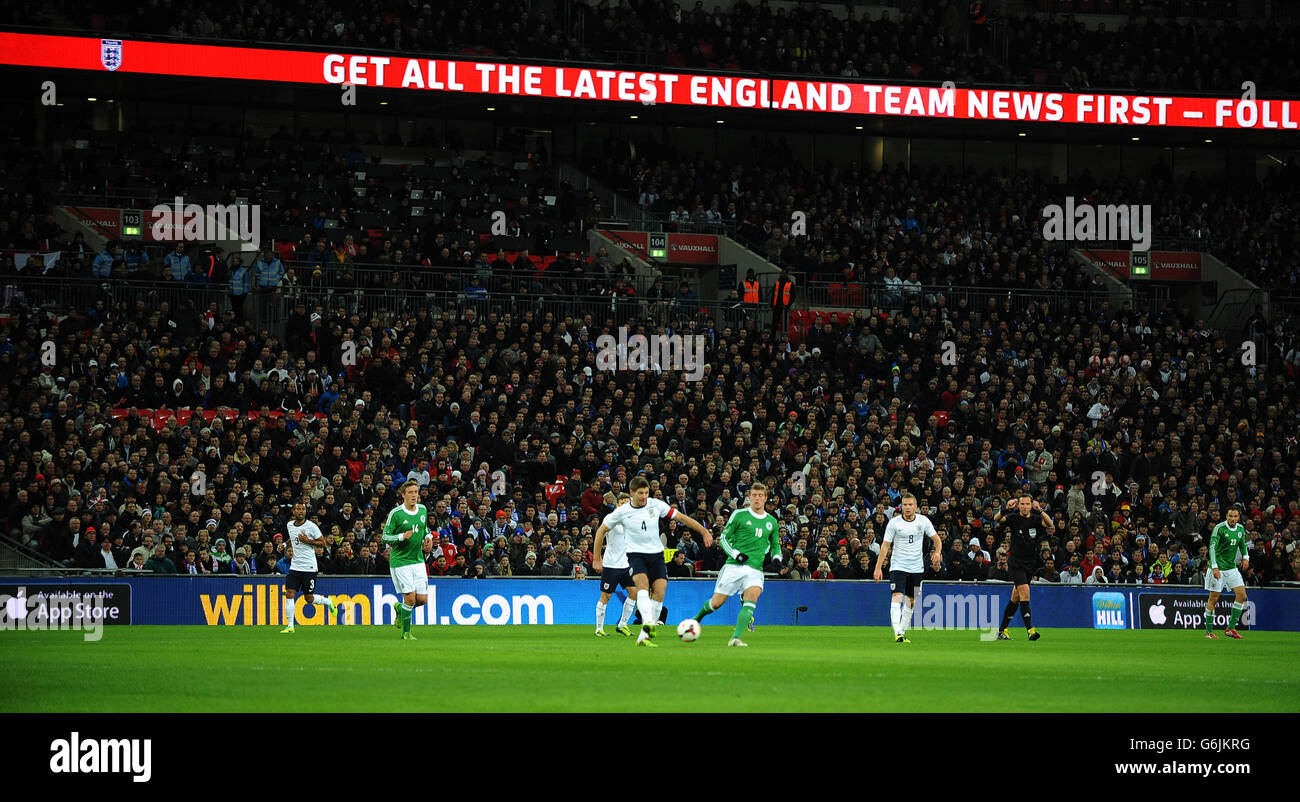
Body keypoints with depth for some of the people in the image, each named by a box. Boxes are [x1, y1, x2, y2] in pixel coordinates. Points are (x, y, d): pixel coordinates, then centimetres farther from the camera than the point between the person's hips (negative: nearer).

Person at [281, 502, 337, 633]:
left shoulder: (311, 526, -9)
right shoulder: (289, 525, 7)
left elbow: (323, 543, -6)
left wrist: (307, 541, -19)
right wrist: (288, 550, 10)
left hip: (309, 567, -4)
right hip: (295, 567, 4)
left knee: (309, 599, 2)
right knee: (289, 594, -9)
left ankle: (328, 602, 32)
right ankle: (290, 626, -3)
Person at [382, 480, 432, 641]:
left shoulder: (423, 510, 7)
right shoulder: (396, 513, -10)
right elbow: (385, 536, -8)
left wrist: (428, 537, 2)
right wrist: (402, 536, -24)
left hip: (418, 559, 6)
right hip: (400, 560, -6)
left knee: (422, 598, 1)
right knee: (410, 598, -10)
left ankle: (400, 608, 30)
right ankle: (406, 633, 5)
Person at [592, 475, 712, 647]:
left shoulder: (656, 505, -3)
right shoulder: (622, 512, -6)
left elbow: (681, 517, 1)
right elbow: (601, 530, 7)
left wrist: (704, 531, -5)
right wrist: (597, 558, 9)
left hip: (656, 554, 2)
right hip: (636, 554, -2)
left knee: (659, 591, -13)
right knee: (642, 583, -30)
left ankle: (644, 636, -7)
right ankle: (648, 623, -49)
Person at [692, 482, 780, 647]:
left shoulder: (772, 522, 14)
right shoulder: (739, 515, 3)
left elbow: (775, 544, 27)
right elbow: (723, 537, 4)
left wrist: (776, 557, 6)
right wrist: (735, 553, -11)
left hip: (755, 569, 2)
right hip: (734, 566, -2)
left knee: (752, 597, -26)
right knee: (716, 603, -1)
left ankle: (735, 638, -32)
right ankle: (698, 617, 33)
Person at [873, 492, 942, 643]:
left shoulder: (923, 521, 0)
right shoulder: (894, 522, -7)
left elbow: (936, 539, 8)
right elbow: (886, 545, -4)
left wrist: (937, 552, -13)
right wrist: (878, 567, -10)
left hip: (916, 568, 3)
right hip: (898, 566, -3)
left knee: (911, 601, 9)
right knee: (896, 598, -19)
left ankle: (903, 632, 20)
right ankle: (897, 633, -29)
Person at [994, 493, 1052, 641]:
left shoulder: (1035, 519, 1)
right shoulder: (1013, 518, -6)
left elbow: (1050, 525, -18)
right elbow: (996, 519, -23)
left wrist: (1040, 510, -33)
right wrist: (1006, 508, -41)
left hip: (1030, 562, 4)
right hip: (1016, 561, -4)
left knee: (1016, 598, 10)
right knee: (1024, 591, -20)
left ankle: (1002, 630, 21)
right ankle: (1030, 629, -25)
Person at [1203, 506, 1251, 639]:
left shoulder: (1241, 529, 5)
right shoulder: (1219, 528, -15)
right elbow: (1212, 547, -19)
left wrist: (1245, 557, 5)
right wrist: (1215, 567, -27)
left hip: (1232, 567, 6)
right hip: (1218, 567, -6)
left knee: (1242, 595, -3)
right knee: (1214, 598, -3)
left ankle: (1231, 628, 4)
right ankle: (1209, 631, 5)